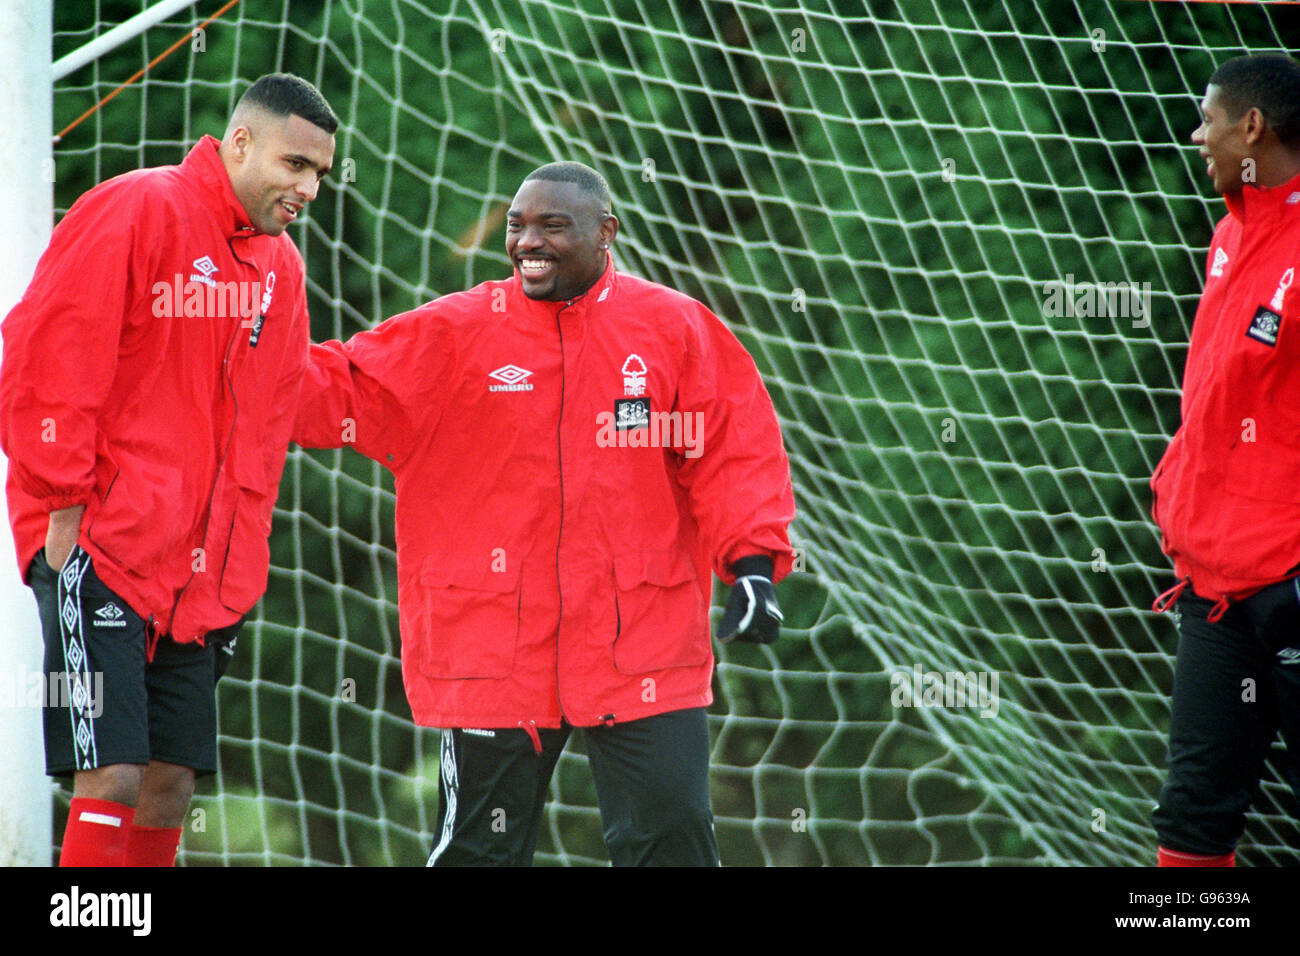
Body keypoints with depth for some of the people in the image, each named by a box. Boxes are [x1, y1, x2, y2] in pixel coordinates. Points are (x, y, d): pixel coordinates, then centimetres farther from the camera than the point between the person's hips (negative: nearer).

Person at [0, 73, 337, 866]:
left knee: (171, 785, 5)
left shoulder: (281, 266, 14)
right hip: (98, 552, -7)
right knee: (112, 779, -13)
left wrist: (238, 558, 13)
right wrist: (66, 501, -14)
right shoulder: (137, 212, -9)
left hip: (200, 574, 7)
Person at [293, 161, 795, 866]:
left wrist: (752, 562, -8)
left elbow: (735, 453, 4)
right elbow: (342, 392, 1)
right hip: (492, 644, 0)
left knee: (672, 839, -1)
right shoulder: (450, 335, 3)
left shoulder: (676, 328, 3)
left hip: (645, 646, 0)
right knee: (481, 848, 7)